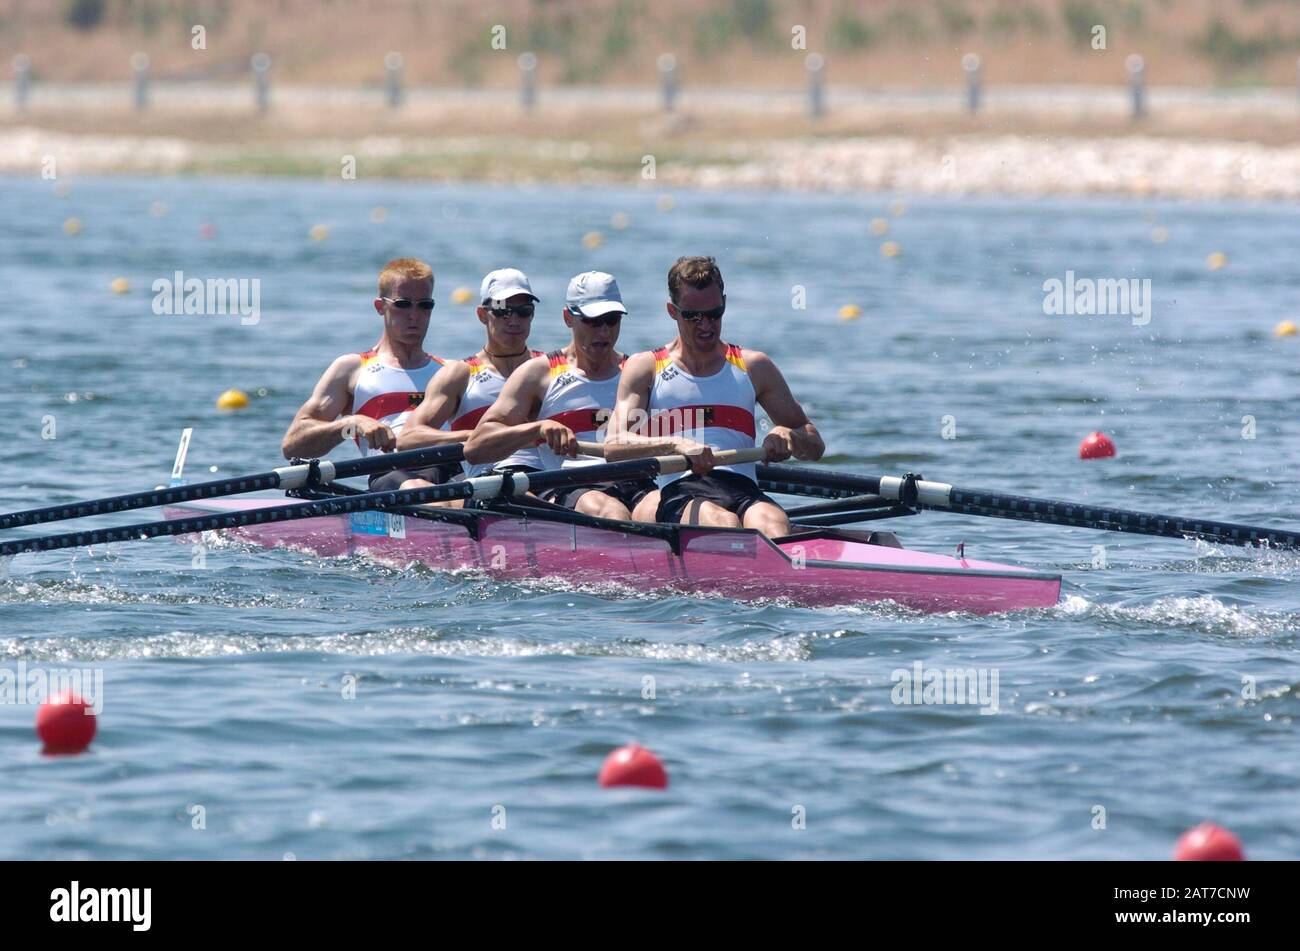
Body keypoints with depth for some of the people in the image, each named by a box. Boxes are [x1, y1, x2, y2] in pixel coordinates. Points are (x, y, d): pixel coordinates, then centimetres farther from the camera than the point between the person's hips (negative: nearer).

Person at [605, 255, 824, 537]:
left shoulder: (755, 368, 23)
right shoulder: (645, 368, 17)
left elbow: (815, 446, 25)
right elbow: (613, 447, 1)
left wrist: (788, 435, 0)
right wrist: (675, 445, -19)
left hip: (744, 490, 2)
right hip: (679, 495, -2)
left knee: (774, 527, -35)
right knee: (725, 525, -38)